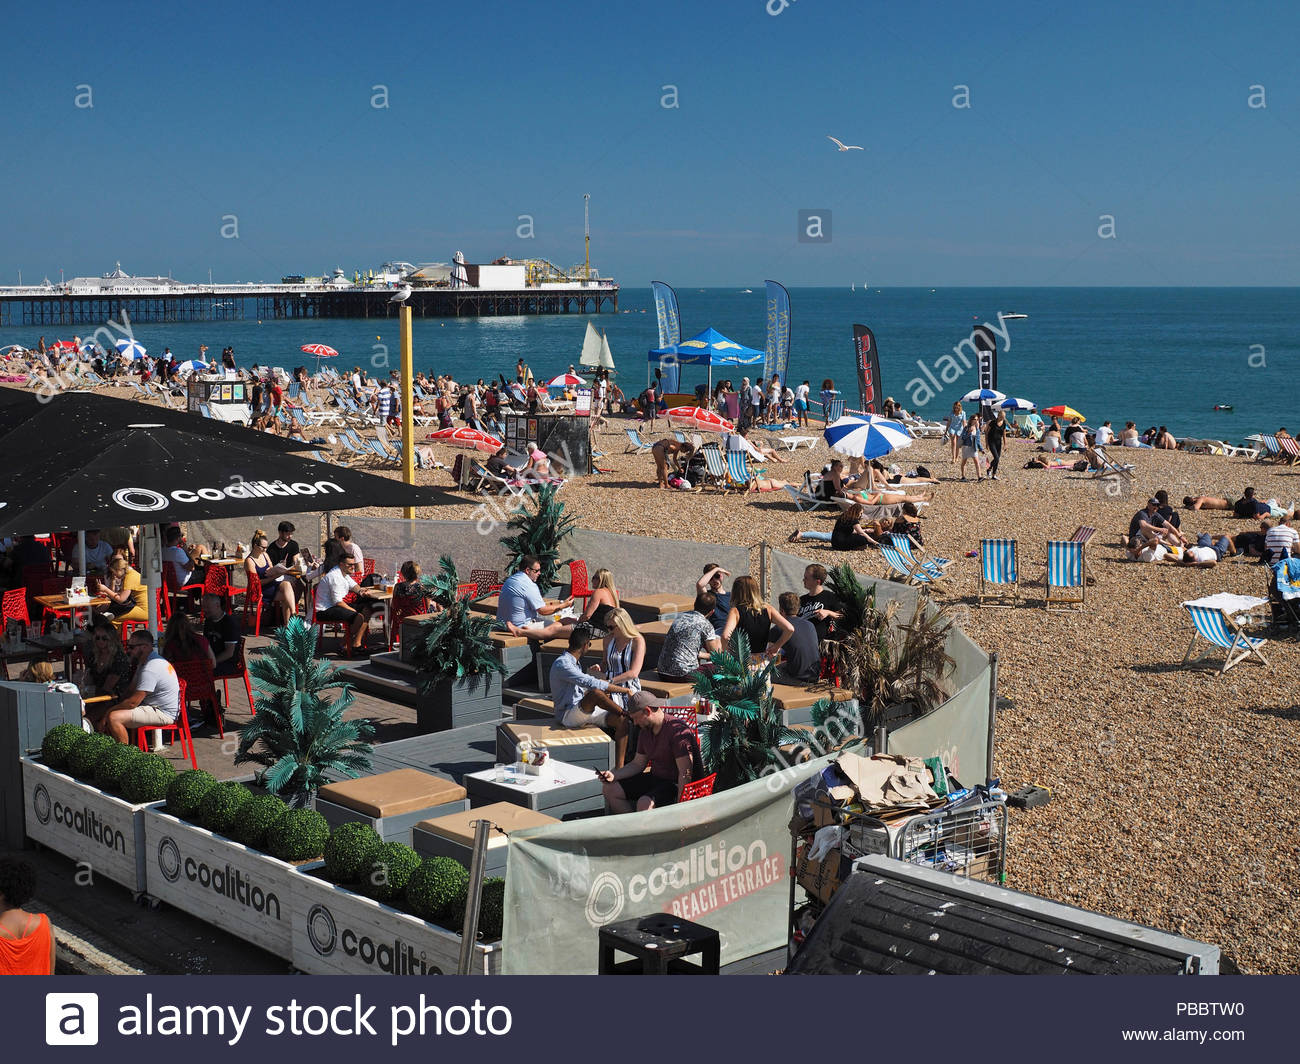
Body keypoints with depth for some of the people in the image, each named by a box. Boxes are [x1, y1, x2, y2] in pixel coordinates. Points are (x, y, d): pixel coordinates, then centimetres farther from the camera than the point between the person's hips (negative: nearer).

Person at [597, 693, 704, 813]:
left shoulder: (678, 730, -23)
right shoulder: (645, 732, 7)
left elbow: (685, 773, -25)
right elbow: (637, 764, 16)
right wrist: (614, 775, 0)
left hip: (677, 784, -9)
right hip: (655, 778, 9)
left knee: (644, 803, -35)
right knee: (610, 790, 3)